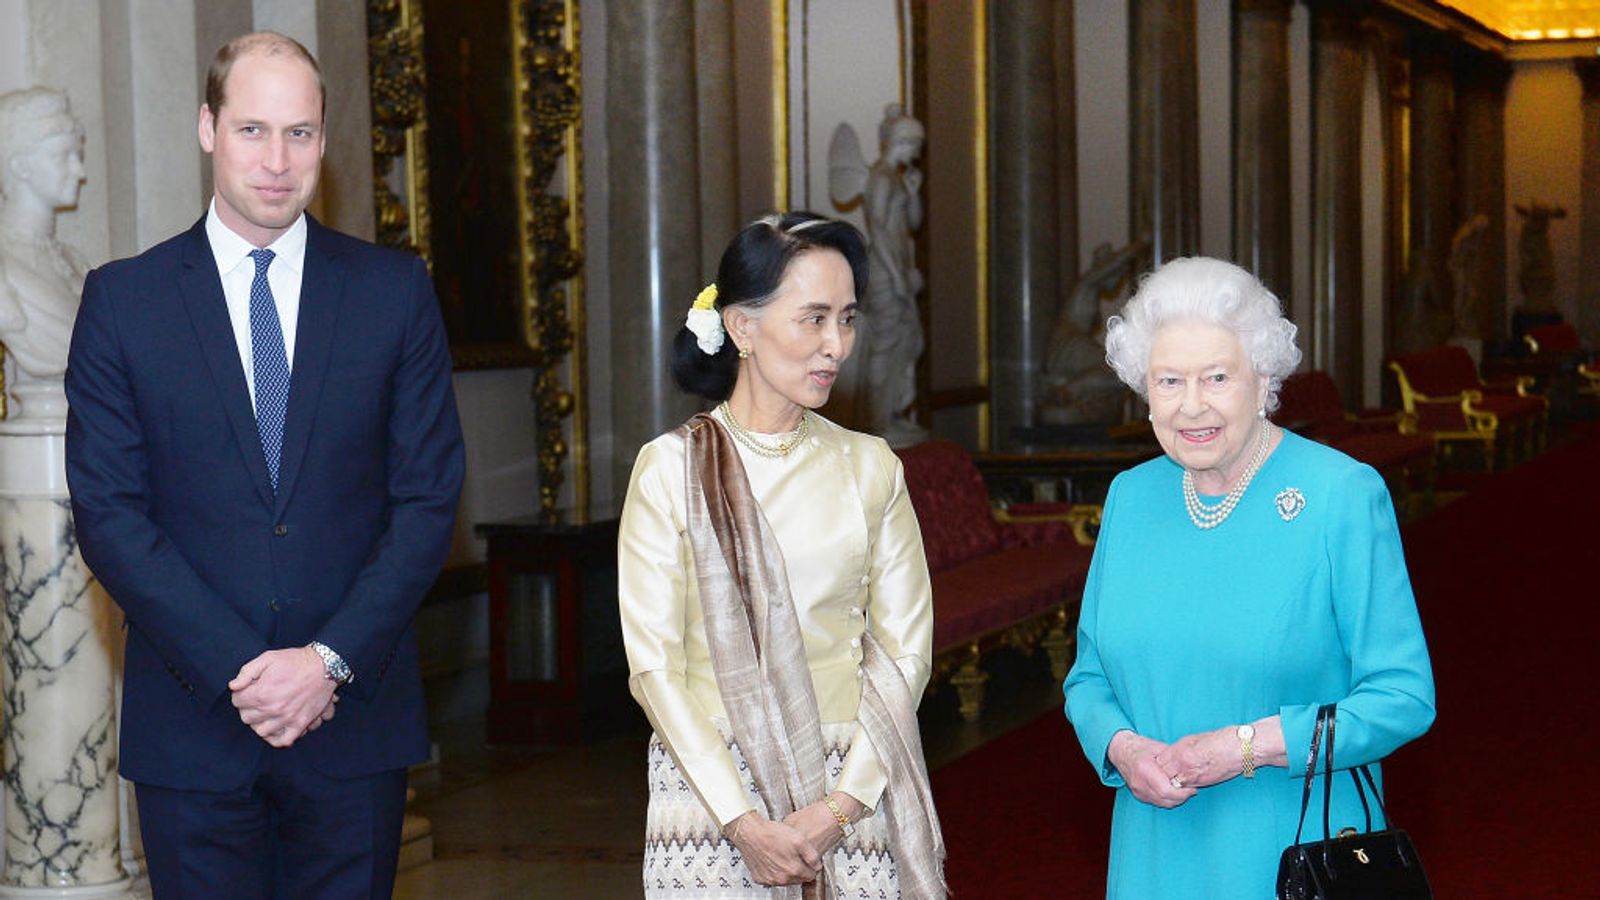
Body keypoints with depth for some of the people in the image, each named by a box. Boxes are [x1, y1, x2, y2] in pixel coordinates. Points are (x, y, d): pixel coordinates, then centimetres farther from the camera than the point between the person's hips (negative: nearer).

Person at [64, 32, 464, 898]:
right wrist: (238, 668, -12)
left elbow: (429, 496, 1)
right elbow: (108, 511, -3)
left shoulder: (395, 291, 4)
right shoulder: (123, 299, 2)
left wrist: (331, 659, -11)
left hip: (355, 713, 1)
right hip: (192, 722, -1)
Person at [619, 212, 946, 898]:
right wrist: (742, 820, -12)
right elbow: (654, 665, -4)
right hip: (709, 784, -2)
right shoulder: (671, 468, -1)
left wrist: (838, 806, -9)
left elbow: (903, 649, 2)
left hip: (853, 793, 2)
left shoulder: (869, 467, 6)